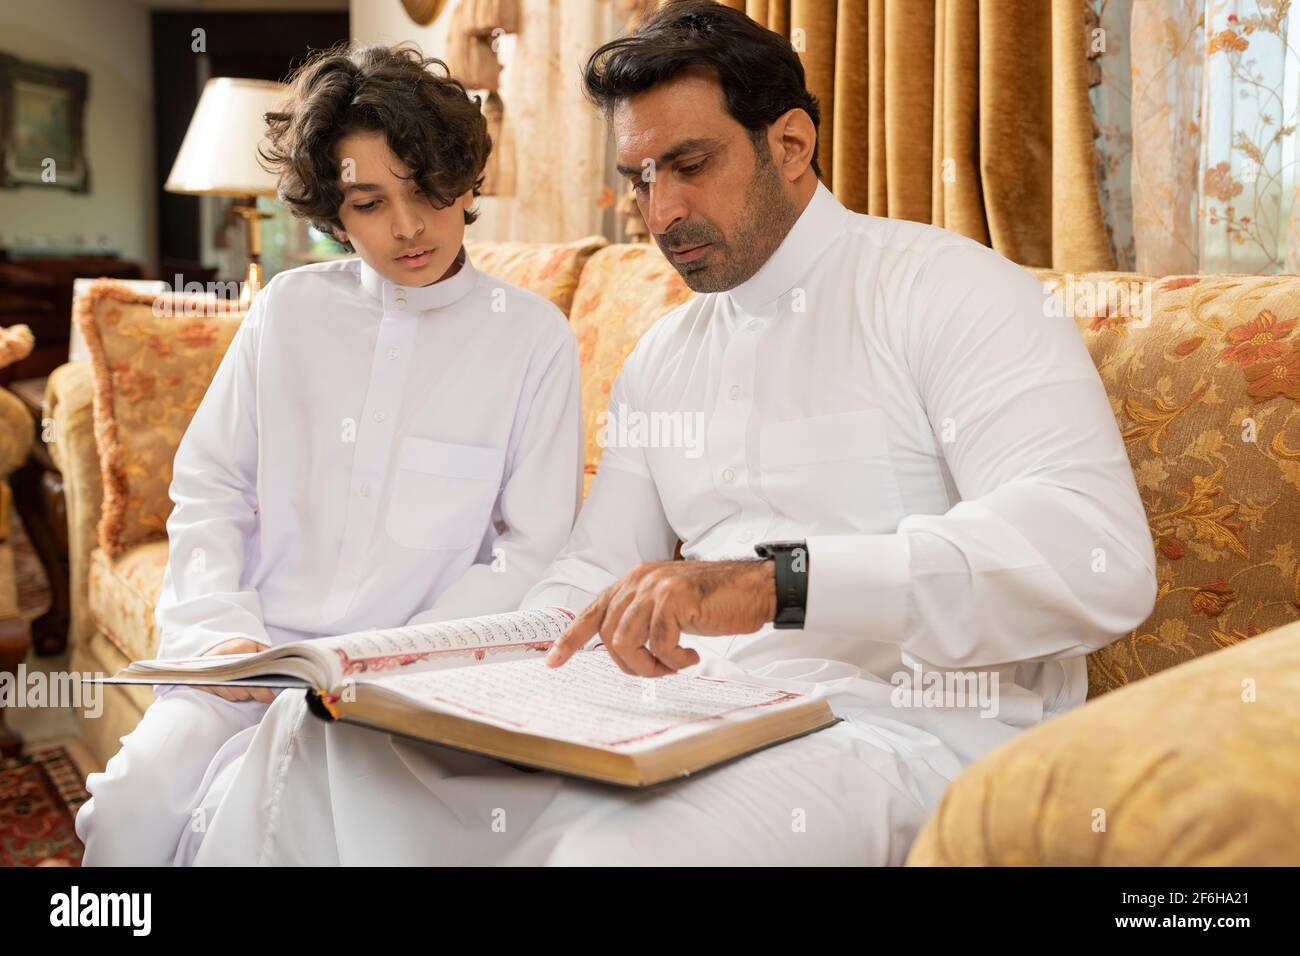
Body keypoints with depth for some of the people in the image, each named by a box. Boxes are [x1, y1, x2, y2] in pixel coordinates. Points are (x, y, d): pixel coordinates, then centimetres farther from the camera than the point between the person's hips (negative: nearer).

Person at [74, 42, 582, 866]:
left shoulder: (533, 335, -2)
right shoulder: (291, 308, 8)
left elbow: (533, 552, -4)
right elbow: (208, 488, 10)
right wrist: (222, 628, -7)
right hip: (255, 656, 3)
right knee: (132, 807, -21)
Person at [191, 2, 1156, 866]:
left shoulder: (945, 289, -4)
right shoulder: (662, 357, 18)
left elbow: (1097, 554, -19)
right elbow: (593, 574, 20)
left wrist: (774, 582, -30)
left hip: (907, 726, -5)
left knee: (624, 844, -37)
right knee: (319, 739, -10)